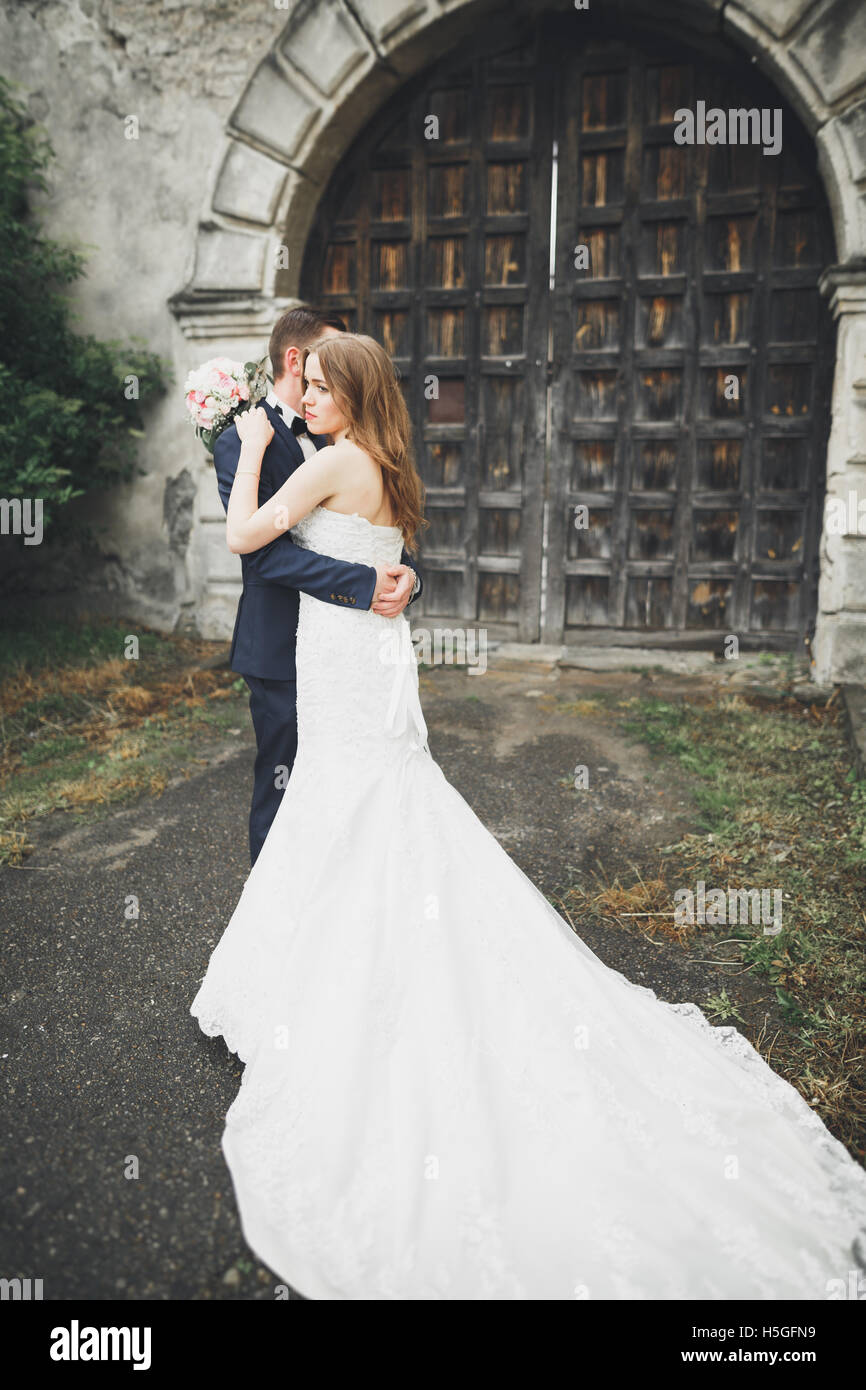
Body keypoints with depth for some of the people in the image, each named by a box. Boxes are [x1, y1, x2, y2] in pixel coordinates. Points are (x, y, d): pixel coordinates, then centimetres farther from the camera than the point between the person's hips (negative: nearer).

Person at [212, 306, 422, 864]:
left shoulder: (331, 440, 13)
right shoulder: (242, 442, -10)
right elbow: (265, 550, -23)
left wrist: (406, 574, -12)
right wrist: (365, 585, -28)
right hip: (284, 650, -7)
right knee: (284, 789, 5)